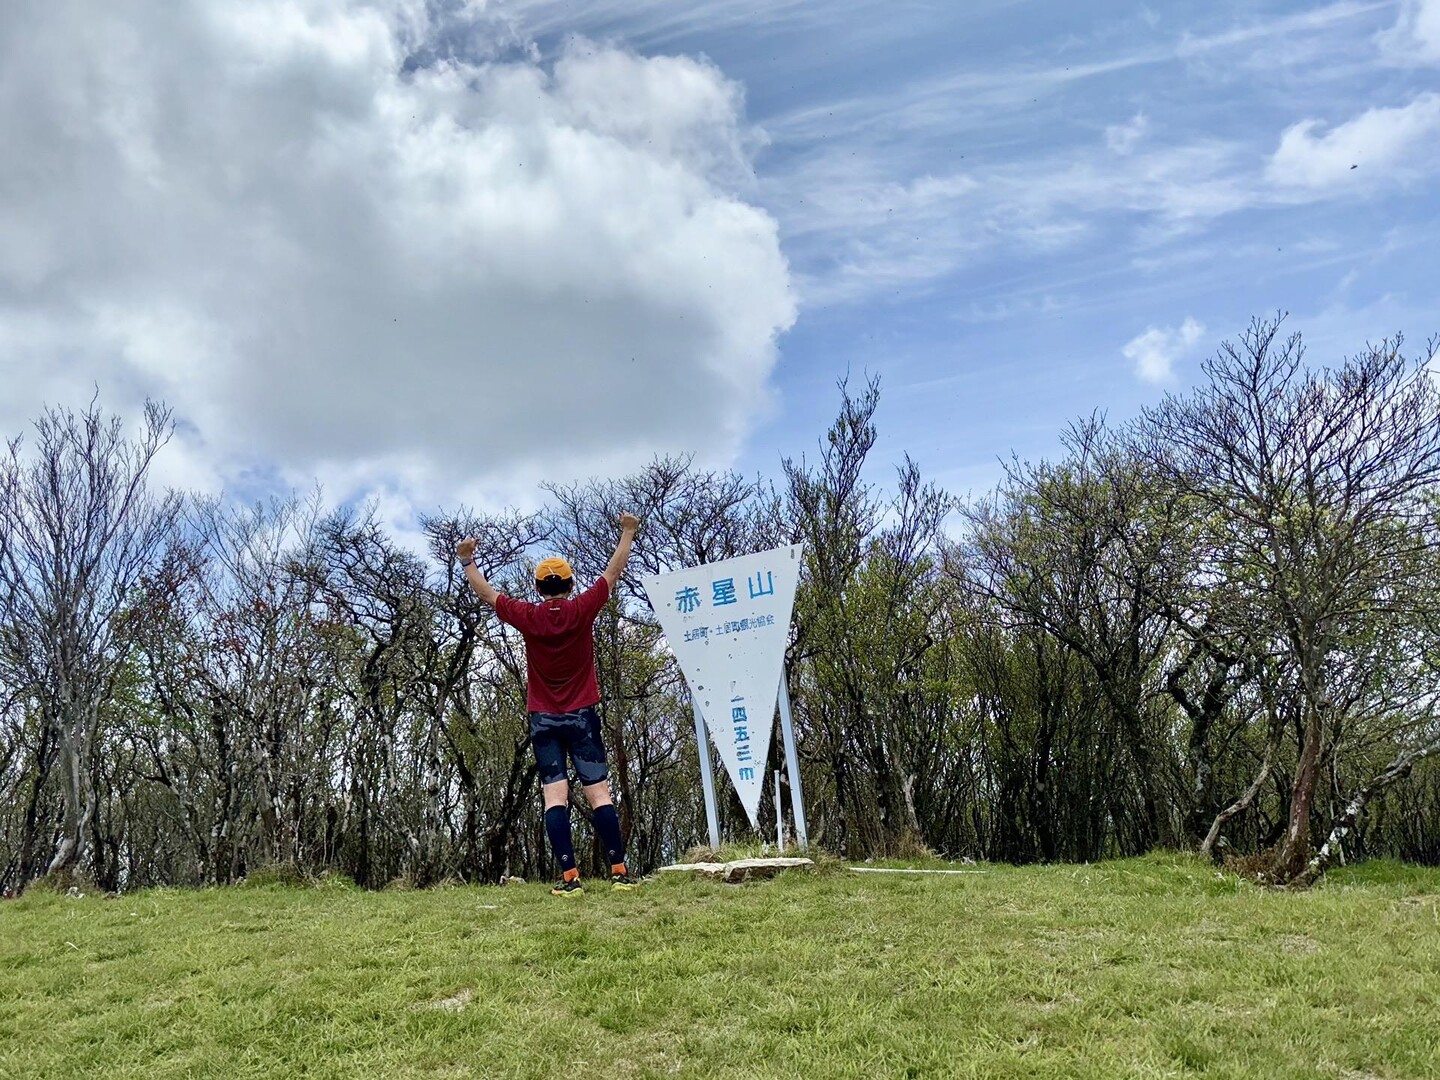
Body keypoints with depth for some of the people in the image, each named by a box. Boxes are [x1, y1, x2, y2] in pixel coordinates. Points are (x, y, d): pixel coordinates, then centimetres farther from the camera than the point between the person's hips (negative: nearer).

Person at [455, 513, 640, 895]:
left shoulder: (527, 617, -3)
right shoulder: (582, 610, -5)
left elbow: (486, 592, 11)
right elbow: (613, 572, 6)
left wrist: (468, 562, 25)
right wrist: (627, 534, 19)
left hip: (543, 720, 0)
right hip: (582, 717, 0)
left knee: (555, 796, -3)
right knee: (599, 793, 0)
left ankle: (570, 877, -9)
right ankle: (620, 872, -2)